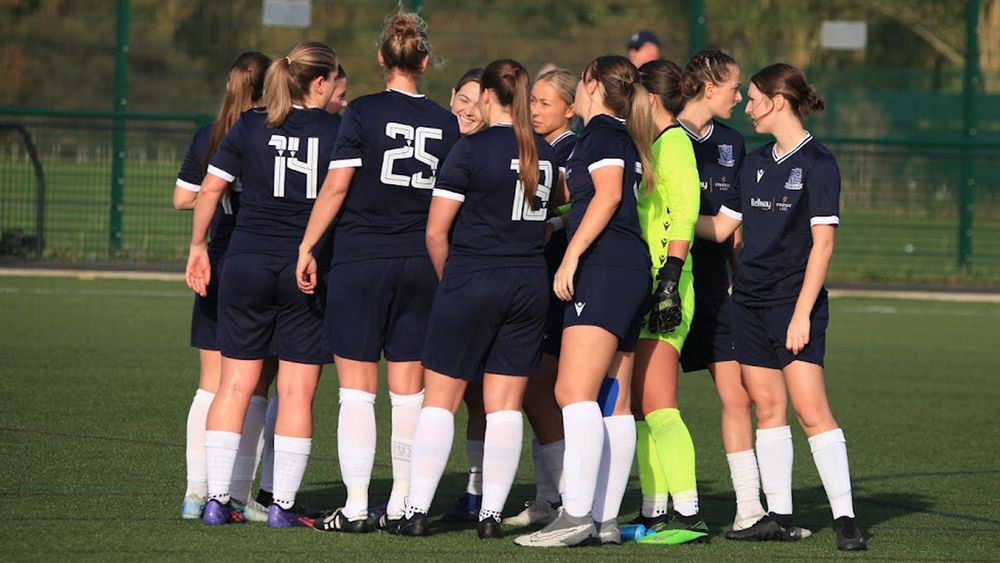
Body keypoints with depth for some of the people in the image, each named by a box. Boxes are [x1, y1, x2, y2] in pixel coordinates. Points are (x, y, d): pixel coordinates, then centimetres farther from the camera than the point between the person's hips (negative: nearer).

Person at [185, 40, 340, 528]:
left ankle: (217, 498, 5)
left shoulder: (248, 127, 3)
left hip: (246, 262, 2)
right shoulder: (337, 131, -2)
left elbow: (210, 188, 3)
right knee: (297, 391, 3)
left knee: (236, 383, 7)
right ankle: (283, 504, 2)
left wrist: (197, 247, 12)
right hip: (308, 268, -2)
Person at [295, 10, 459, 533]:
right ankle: (402, 503, 12)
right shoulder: (445, 123, 5)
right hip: (420, 264, 4)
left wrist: (307, 247, -5)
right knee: (409, 388, 9)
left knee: (356, 387, -1)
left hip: (360, 259, -4)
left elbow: (337, 185, -11)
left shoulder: (363, 113, -7)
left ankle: (356, 505, -5)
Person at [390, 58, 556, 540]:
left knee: (440, 397, 3)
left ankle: (417, 509, 0)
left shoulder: (471, 150, -10)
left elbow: (435, 232, -9)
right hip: (530, 282, 5)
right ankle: (492, 513, 4)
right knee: (505, 404, 6)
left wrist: (449, 278, 5)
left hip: (472, 279, -5)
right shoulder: (545, 154, 7)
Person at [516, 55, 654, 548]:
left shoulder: (601, 130, -4)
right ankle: (605, 518, 7)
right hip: (632, 272, 10)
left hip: (604, 268, -10)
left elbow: (608, 194, -15)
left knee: (574, 391, -17)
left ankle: (576, 514, -25)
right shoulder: (624, 137, 22)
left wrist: (571, 256, -18)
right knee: (614, 402, 7)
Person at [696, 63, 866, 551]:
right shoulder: (756, 163, 14)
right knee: (767, 407, 7)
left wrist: (802, 312, -17)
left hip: (794, 303, -7)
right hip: (750, 301, 7)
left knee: (811, 409, -13)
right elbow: (721, 227, 19)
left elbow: (823, 242, -12)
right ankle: (778, 516, 11)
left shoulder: (816, 162, -8)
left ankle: (844, 517, -11)